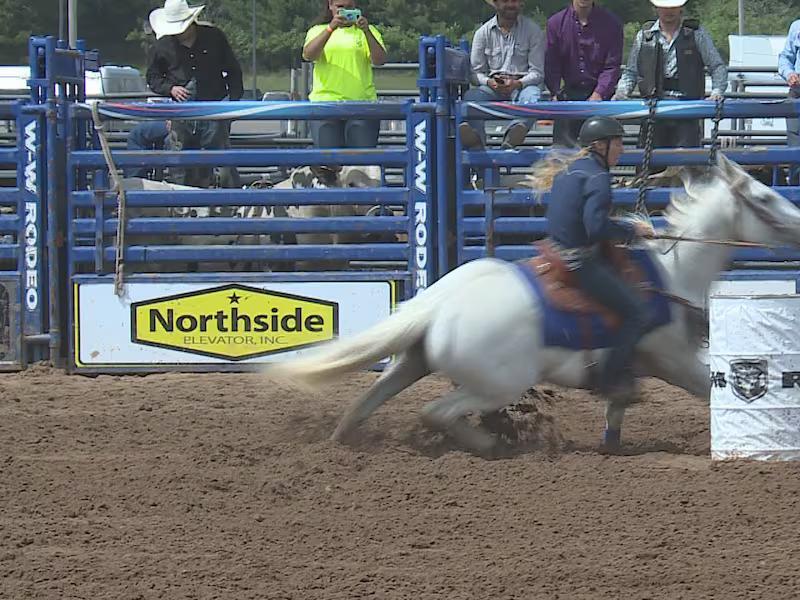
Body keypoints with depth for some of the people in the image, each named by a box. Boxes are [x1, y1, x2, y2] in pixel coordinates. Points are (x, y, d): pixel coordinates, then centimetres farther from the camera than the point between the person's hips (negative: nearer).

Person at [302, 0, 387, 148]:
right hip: (325, 102, 0)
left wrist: (366, 31, -19)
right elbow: (308, 55, -10)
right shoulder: (318, 31, 11)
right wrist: (331, 28, -22)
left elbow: (379, 60, -5)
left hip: (361, 102, 0)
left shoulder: (367, 32, 11)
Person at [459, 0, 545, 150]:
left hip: (522, 85, -1)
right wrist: (489, 82, -15)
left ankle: (516, 129, -65)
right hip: (492, 86, 1)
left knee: (531, 96, -38)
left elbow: (537, 72, 1)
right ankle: (475, 135, -58)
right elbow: (476, 71, 8)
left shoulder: (533, 30, 6)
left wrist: (518, 84, -18)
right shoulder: (483, 32, 12)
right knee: (471, 96, -32)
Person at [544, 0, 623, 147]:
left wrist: (598, 94, -17)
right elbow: (551, 64, 3)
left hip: (600, 92, -2)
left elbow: (612, 66, -4)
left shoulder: (611, 24, -1)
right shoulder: (556, 23, 4)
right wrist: (555, 93, -12)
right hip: (569, 92, 2)